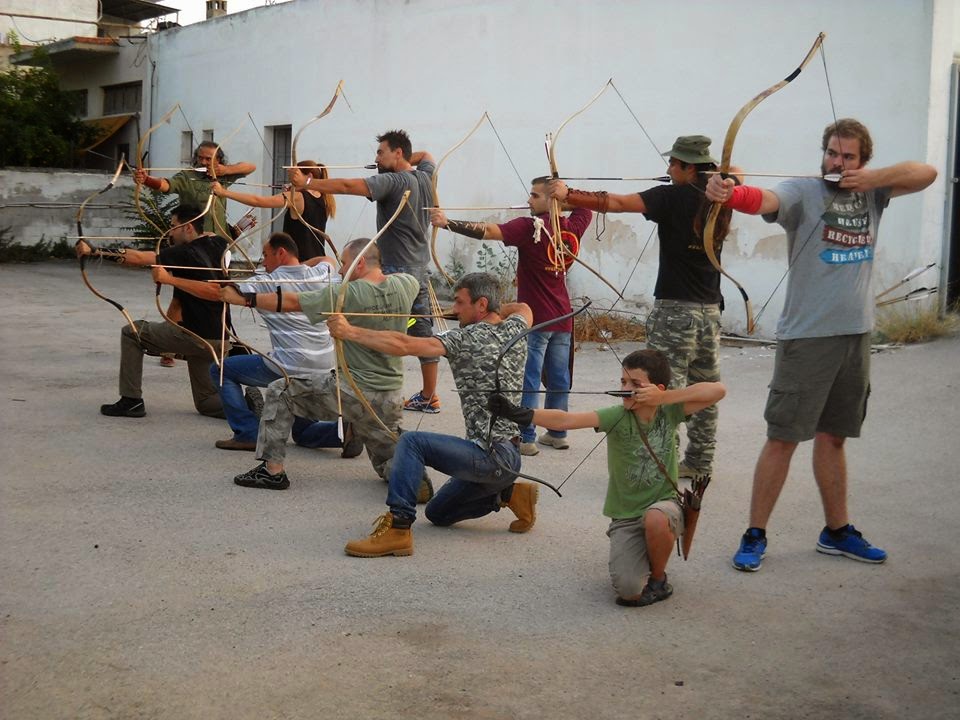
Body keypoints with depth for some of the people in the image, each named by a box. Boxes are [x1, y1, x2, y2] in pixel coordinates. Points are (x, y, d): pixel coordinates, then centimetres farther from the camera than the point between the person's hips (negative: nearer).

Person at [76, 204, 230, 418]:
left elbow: (138, 258, -19)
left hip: (194, 336, -8)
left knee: (131, 333, 8)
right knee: (207, 402, 18)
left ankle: (131, 400, 7)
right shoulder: (217, 245, 6)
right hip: (219, 339, 8)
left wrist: (93, 251, -18)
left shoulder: (184, 254, -15)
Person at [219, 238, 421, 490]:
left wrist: (242, 299, -4)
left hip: (350, 393, -5)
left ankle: (272, 469, 11)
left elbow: (290, 302, -12)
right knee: (389, 462, 23)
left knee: (279, 393, 12)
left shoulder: (347, 294, -16)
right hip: (390, 400, 5)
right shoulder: (404, 286, -3)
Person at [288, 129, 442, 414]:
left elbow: (348, 185, -25)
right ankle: (428, 397, 20)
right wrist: (399, 164, 24)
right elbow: (426, 156, 35)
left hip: (398, 272, -9)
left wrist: (308, 183, -24)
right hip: (421, 270, 9)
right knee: (422, 333, 13)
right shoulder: (424, 177, 10)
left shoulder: (392, 182, -14)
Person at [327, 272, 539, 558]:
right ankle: (509, 494, 16)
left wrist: (350, 331, -20)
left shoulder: (466, 339, -15)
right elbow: (524, 309, 34)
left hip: (490, 456, -9)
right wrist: (497, 310, 23)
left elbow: (404, 345, -24)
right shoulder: (514, 331, 7)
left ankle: (397, 528, -24)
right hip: (511, 457, 9)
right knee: (438, 512, 22)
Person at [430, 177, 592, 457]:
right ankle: (558, 433, 21)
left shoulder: (530, 227, -15)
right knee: (558, 379, 13)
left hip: (536, 318, -7)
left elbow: (488, 231, -28)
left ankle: (526, 438, -1)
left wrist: (447, 222, -34)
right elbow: (586, 207, 28)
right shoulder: (571, 227, 4)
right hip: (563, 318, 7)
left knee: (528, 380, -2)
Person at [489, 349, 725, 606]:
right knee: (629, 591, -19)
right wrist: (520, 414, -42)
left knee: (655, 518, -38)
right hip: (625, 517, 0)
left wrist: (664, 397, -22)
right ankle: (638, 553, 17)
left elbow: (717, 390, -15)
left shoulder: (669, 412, -7)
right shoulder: (618, 416, -14)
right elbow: (566, 420, -27)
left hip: (664, 505, 0)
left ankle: (658, 578, -6)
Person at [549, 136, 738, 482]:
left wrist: (568, 194, -15)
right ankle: (699, 462, 23)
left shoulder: (674, 197, -12)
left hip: (676, 309, -7)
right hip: (710, 309, 7)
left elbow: (615, 203, -17)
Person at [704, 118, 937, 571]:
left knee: (832, 436, 16)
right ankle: (755, 536, 6)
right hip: (806, 337, -5)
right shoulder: (803, 192, -7)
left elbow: (926, 174, 3)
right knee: (783, 437, -3)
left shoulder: (871, 193, 10)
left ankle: (837, 532, 27)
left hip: (856, 337, 5)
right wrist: (728, 193, -49)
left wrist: (873, 178, -12)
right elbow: (764, 200, -27)